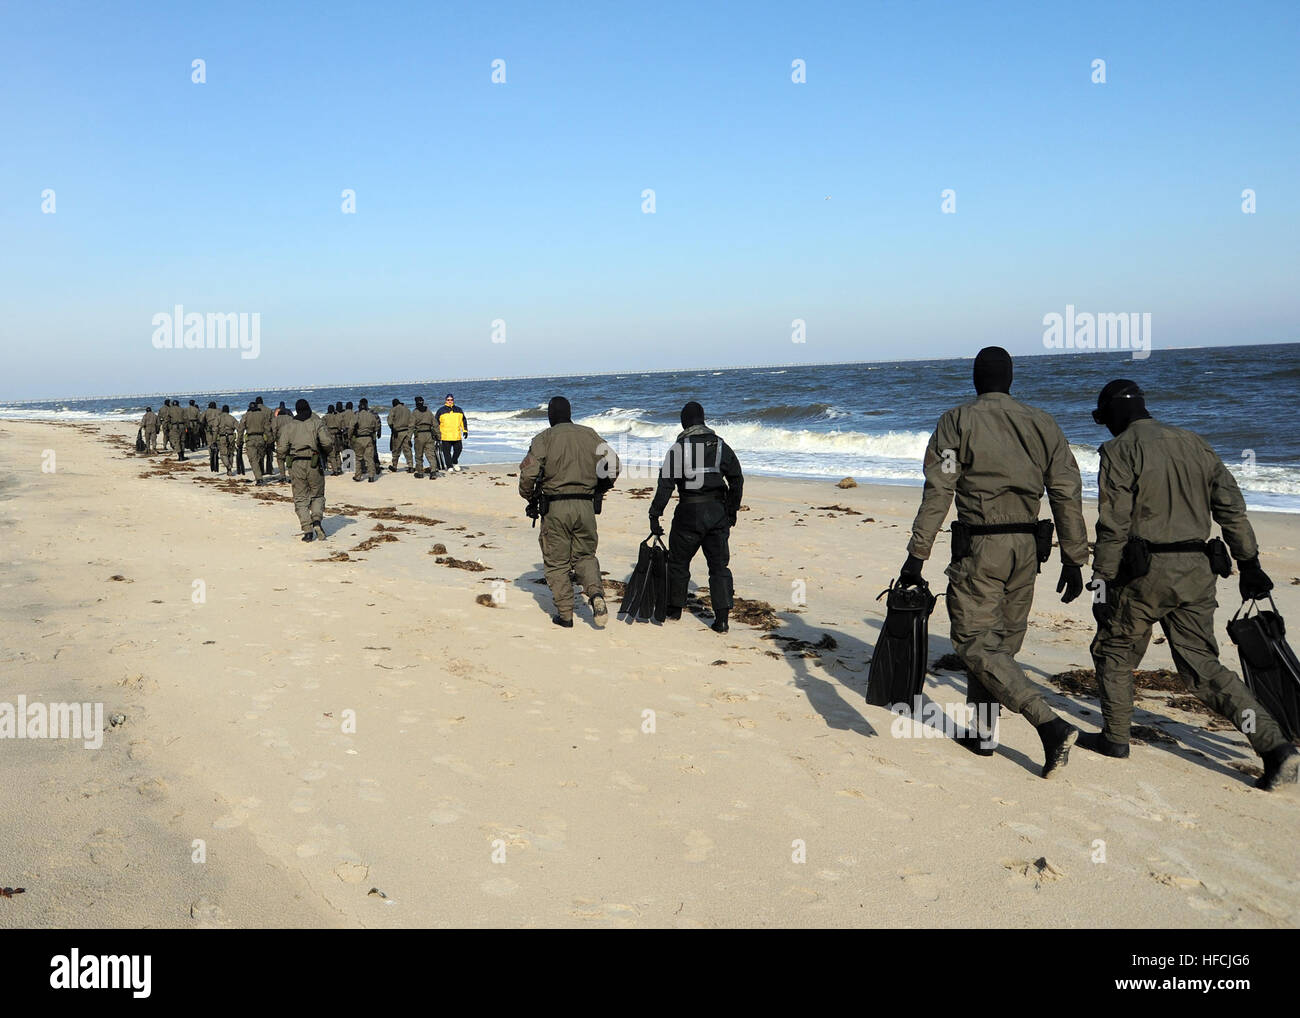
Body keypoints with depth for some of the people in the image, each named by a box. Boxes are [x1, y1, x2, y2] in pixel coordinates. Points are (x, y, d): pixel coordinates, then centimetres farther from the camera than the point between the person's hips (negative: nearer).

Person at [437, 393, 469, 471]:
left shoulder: (459, 410, 13)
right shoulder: (441, 410, 4)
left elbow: (464, 420, 19)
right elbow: (436, 423, 7)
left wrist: (465, 430, 11)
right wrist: (437, 434, 4)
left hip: (457, 436, 2)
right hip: (445, 436, -2)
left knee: (458, 449, 3)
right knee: (447, 452, -1)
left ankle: (455, 462, 26)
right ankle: (449, 467, 7)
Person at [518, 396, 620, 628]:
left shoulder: (544, 438, -3)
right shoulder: (590, 435, 8)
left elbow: (528, 472, -13)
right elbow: (613, 464, 7)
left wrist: (529, 496, 6)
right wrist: (598, 490, 21)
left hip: (556, 508, -3)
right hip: (585, 506, 3)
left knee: (557, 563, 8)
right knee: (585, 556, 18)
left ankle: (565, 615, 7)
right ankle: (596, 593, -8)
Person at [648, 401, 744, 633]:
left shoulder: (678, 448, -4)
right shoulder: (720, 446, 6)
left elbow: (665, 485, -10)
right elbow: (737, 480, 9)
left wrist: (654, 515, -7)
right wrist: (732, 510, 19)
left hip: (689, 512, -3)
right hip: (717, 512, 3)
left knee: (679, 562, 15)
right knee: (719, 565, 6)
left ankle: (675, 607, 27)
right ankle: (722, 617, -3)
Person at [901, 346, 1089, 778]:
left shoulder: (957, 421, -4)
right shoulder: (1042, 424, 9)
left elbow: (937, 492, -11)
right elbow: (1068, 495, 5)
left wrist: (917, 555, -9)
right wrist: (1074, 560, 10)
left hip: (979, 547, -5)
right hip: (1026, 547, 6)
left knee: (977, 645, -2)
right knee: (1001, 641, 17)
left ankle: (1051, 724, -16)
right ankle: (981, 732, 26)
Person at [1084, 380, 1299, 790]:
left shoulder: (1119, 451, -7)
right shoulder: (1195, 444, 13)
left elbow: (1113, 525, -12)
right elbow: (1232, 508, 11)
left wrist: (1101, 584, -8)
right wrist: (1249, 564, 15)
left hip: (1146, 572, -6)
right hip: (1197, 572, 6)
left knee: (1114, 651, 15)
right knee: (1202, 664, 9)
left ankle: (1115, 737, 24)